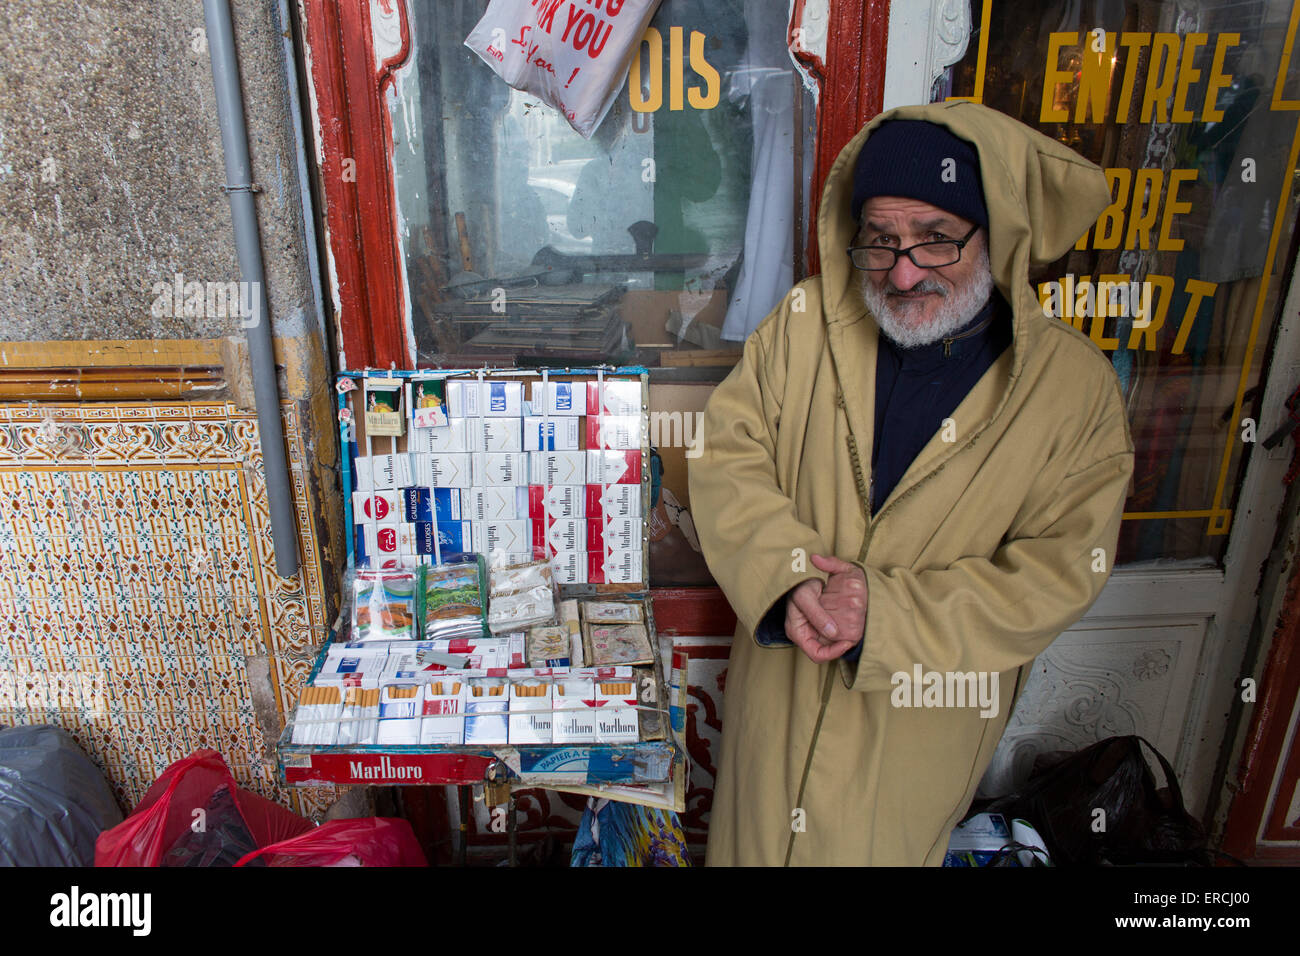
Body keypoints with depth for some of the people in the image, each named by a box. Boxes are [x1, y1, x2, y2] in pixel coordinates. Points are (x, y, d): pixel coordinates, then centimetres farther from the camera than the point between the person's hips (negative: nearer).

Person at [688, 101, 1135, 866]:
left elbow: (1061, 573, -14)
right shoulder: (807, 322, -8)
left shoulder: (1077, 387, -13)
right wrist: (784, 577, -27)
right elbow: (729, 456, -9)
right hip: (782, 689, 2)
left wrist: (886, 612, -25)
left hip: (924, 723, -1)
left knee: (882, 843, 23)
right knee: (760, 833, 23)